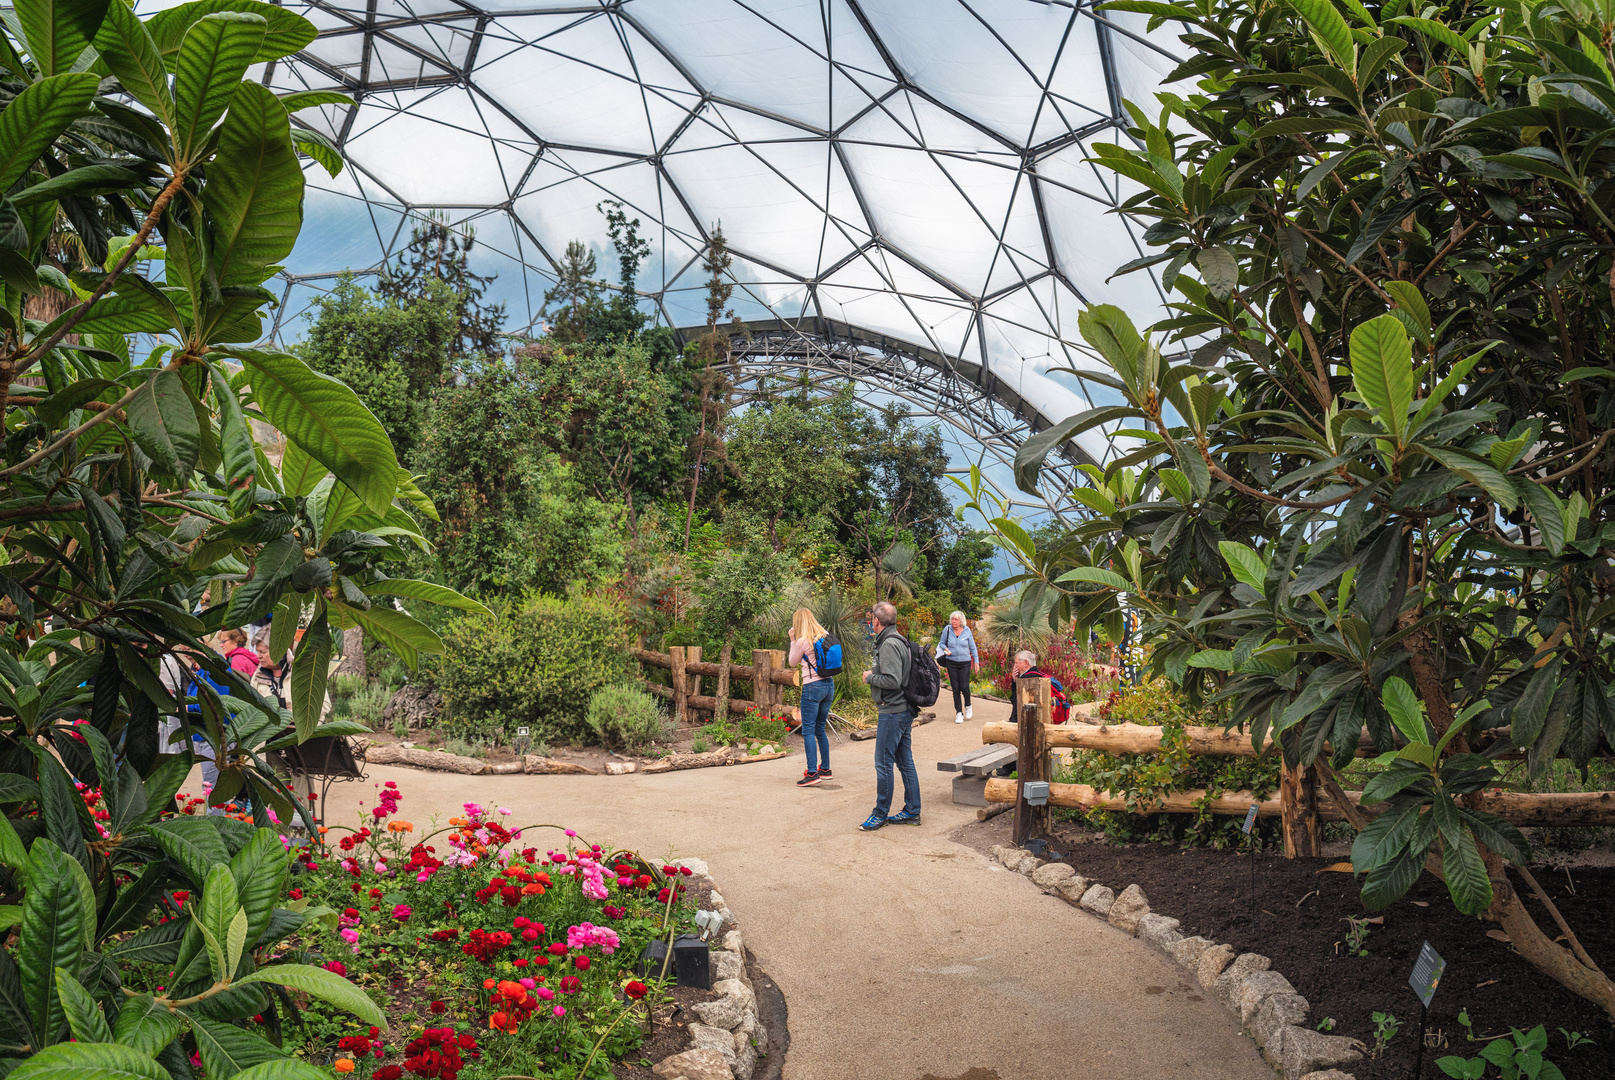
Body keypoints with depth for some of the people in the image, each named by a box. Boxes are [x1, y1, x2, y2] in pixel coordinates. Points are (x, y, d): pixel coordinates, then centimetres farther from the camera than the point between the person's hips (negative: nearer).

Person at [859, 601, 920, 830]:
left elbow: (893, 681, -25)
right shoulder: (900, 641, 14)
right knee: (905, 762, 13)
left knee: (883, 764, -2)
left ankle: (880, 814, 5)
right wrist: (874, 674, 12)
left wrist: (870, 677, -11)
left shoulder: (889, 644, -18)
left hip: (892, 712, -10)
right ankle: (912, 812, 18)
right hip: (905, 710, 10)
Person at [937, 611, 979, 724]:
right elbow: (941, 643, 10)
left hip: (965, 662, -1)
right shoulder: (947, 629, -3)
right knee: (955, 688, 1)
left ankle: (968, 706, 21)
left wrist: (976, 661, 5)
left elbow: (972, 647, 8)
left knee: (964, 687, -8)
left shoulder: (967, 630, -1)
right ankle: (959, 712, 10)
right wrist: (945, 649, -11)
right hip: (951, 662, 1)